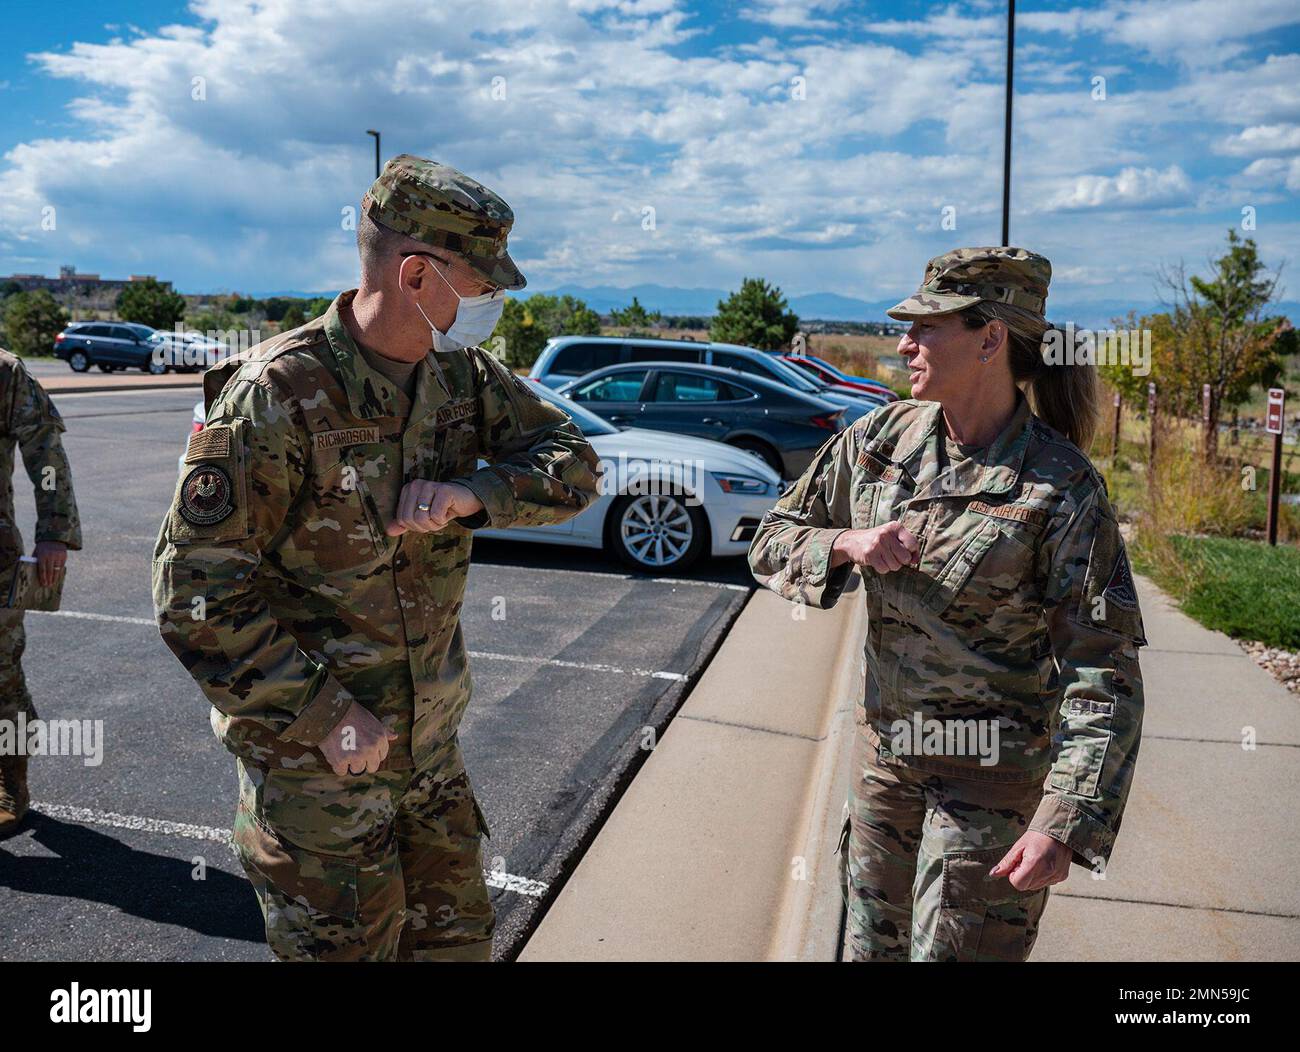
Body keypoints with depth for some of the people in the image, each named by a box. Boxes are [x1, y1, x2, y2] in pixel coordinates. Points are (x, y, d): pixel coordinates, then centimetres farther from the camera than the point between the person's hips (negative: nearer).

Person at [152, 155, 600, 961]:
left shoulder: (462, 373, -2)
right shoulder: (280, 396, -21)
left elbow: (573, 464, -3)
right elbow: (195, 592, -20)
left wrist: (471, 493, -22)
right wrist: (323, 714, -21)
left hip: (430, 738, 6)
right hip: (315, 753, -6)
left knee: (458, 937, 21)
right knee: (347, 944, 12)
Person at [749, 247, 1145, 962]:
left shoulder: (1061, 485, -17)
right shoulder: (882, 439, -3)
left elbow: (1103, 671, -17)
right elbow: (771, 545, 3)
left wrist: (1065, 822, -25)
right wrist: (847, 544, -19)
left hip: (996, 766, -5)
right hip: (885, 739, 5)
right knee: (874, 943, 21)